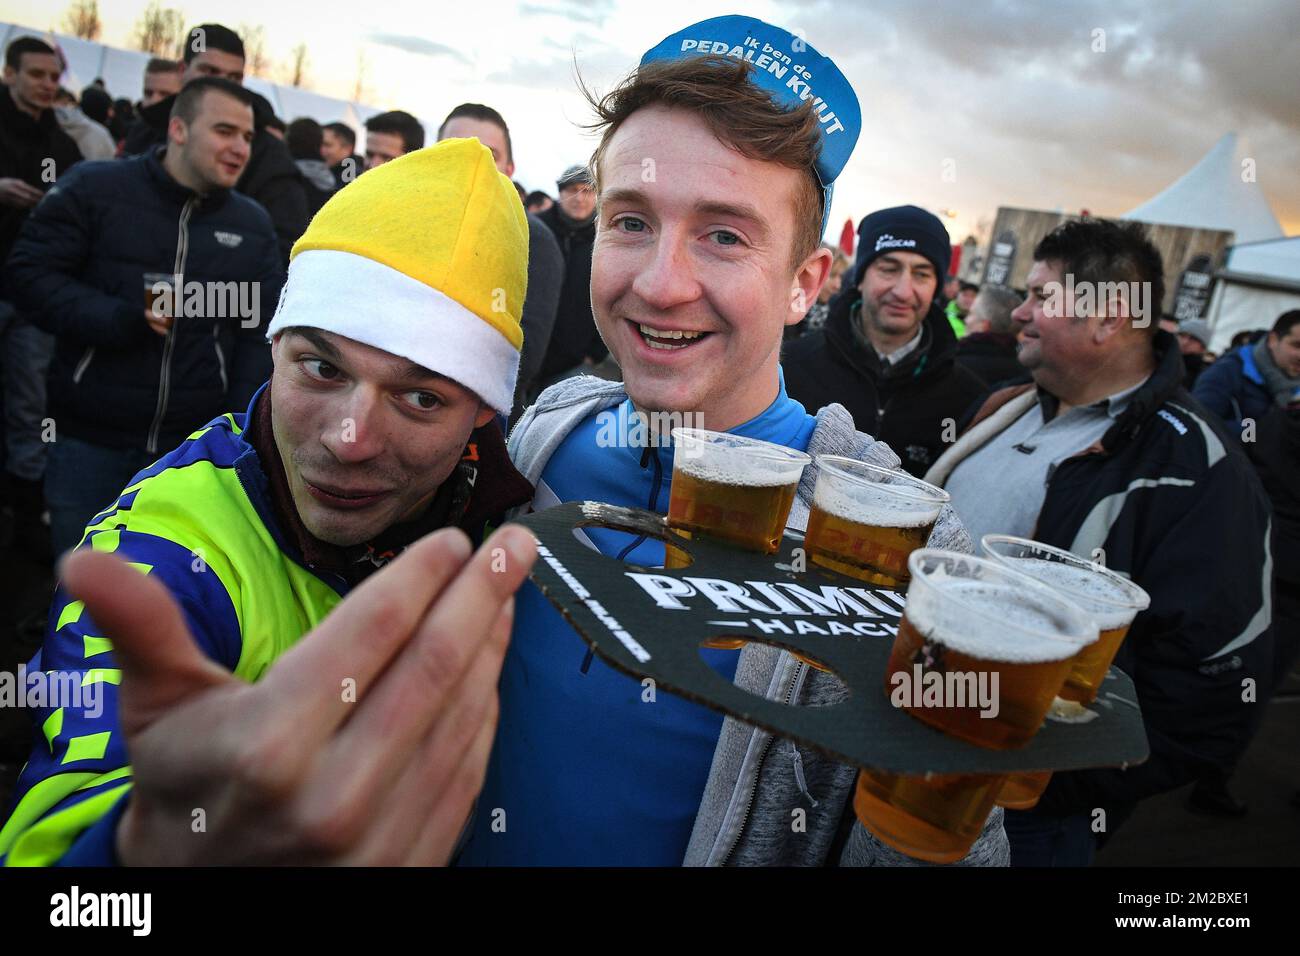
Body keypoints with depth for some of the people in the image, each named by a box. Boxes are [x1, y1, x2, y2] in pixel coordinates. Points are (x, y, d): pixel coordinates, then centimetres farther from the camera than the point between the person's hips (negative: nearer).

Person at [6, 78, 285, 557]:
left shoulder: (253, 223, 7)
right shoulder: (95, 187, -2)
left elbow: (261, 334, 6)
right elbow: (29, 271, -4)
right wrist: (118, 318, -20)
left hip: (196, 447, 2)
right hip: (90, 438, -1)